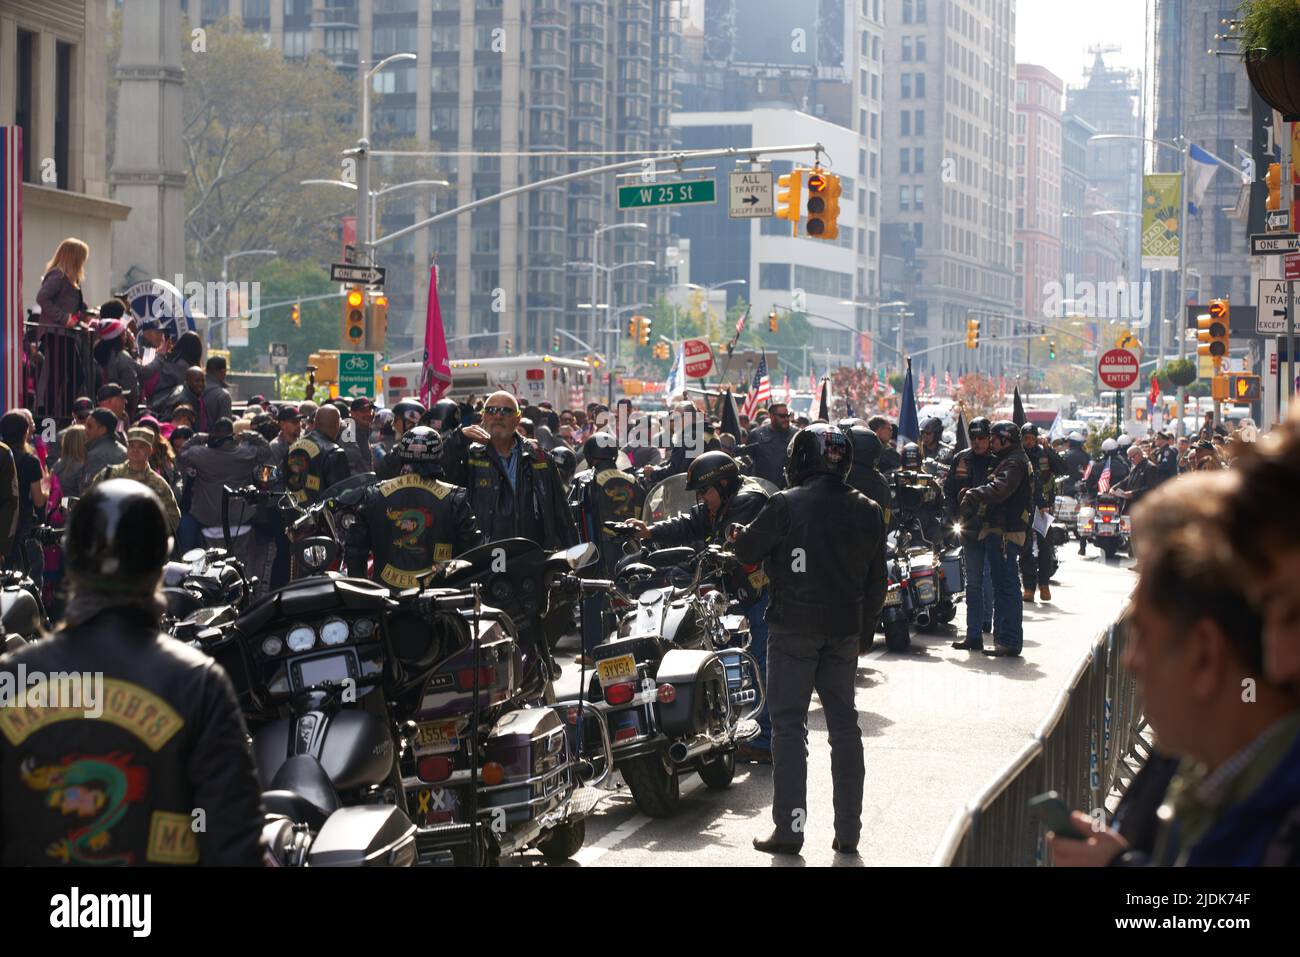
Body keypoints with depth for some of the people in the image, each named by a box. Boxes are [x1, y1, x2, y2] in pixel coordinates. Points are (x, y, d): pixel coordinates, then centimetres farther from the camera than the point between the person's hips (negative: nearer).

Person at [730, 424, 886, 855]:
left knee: (789, 724, 0)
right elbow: (876, 581, 8)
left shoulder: (786, 505, -11)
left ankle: (789, 826, -4)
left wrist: (738, 535, 24)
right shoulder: (867, 512, 3)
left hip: (794, 625, -4)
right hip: (845, 629, 4)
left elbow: (747, 550, 2)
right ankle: (848, 830, 12)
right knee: (844, 723, 11)